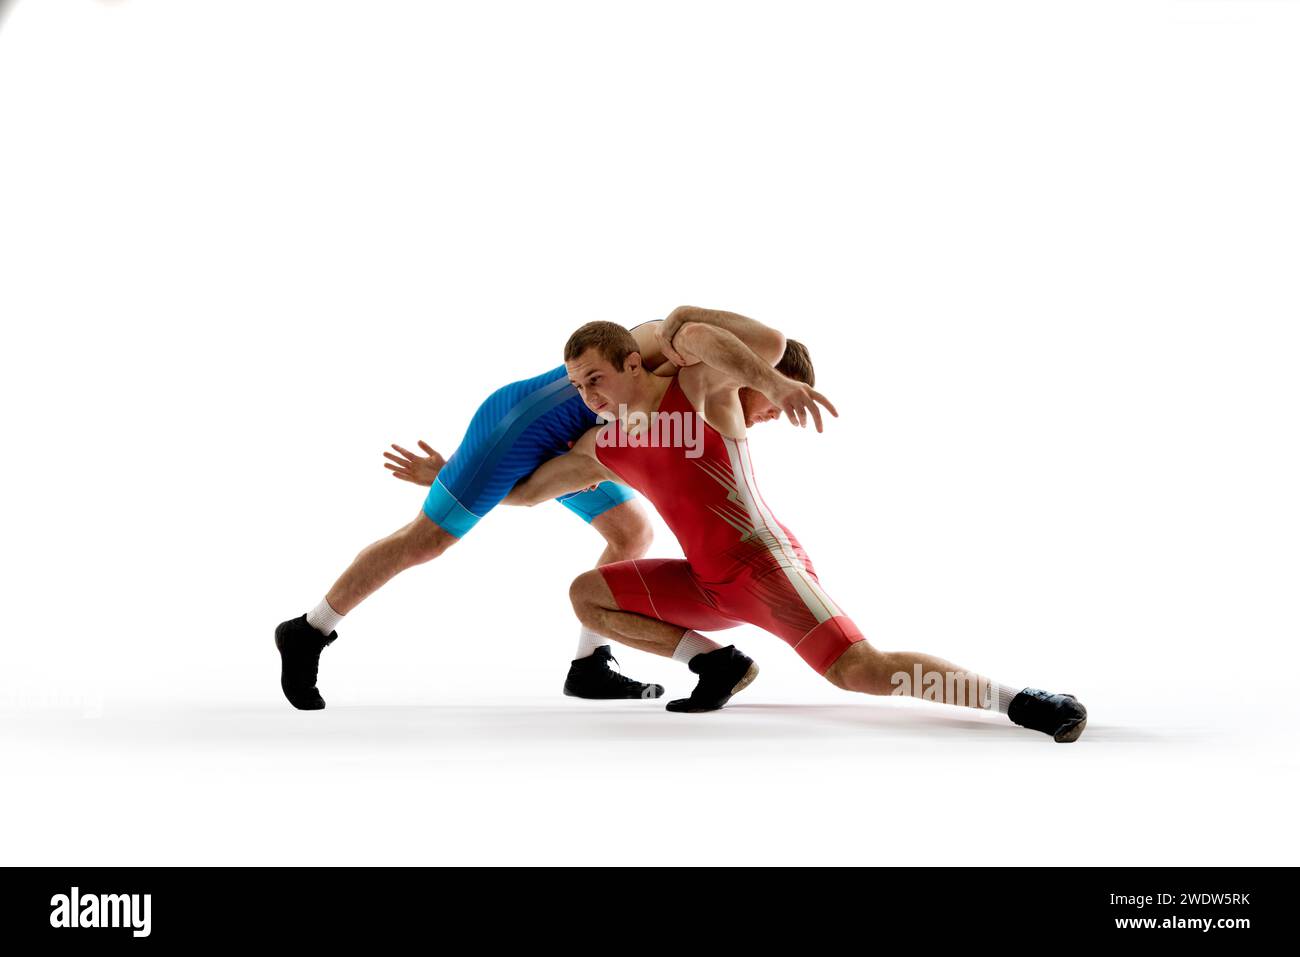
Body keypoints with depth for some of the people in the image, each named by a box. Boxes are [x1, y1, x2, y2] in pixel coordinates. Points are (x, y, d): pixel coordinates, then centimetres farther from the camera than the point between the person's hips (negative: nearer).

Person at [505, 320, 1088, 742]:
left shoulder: (697, 388, -8)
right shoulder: (602, 451, 8)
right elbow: (522, 493, 18)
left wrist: (776, 383, -43)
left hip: (765, 566, -7)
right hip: (709, 583, 7)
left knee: (862, 671, -25)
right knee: (586, 595, 7)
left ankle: (1016, 699, -15)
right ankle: (719, 664, 4)